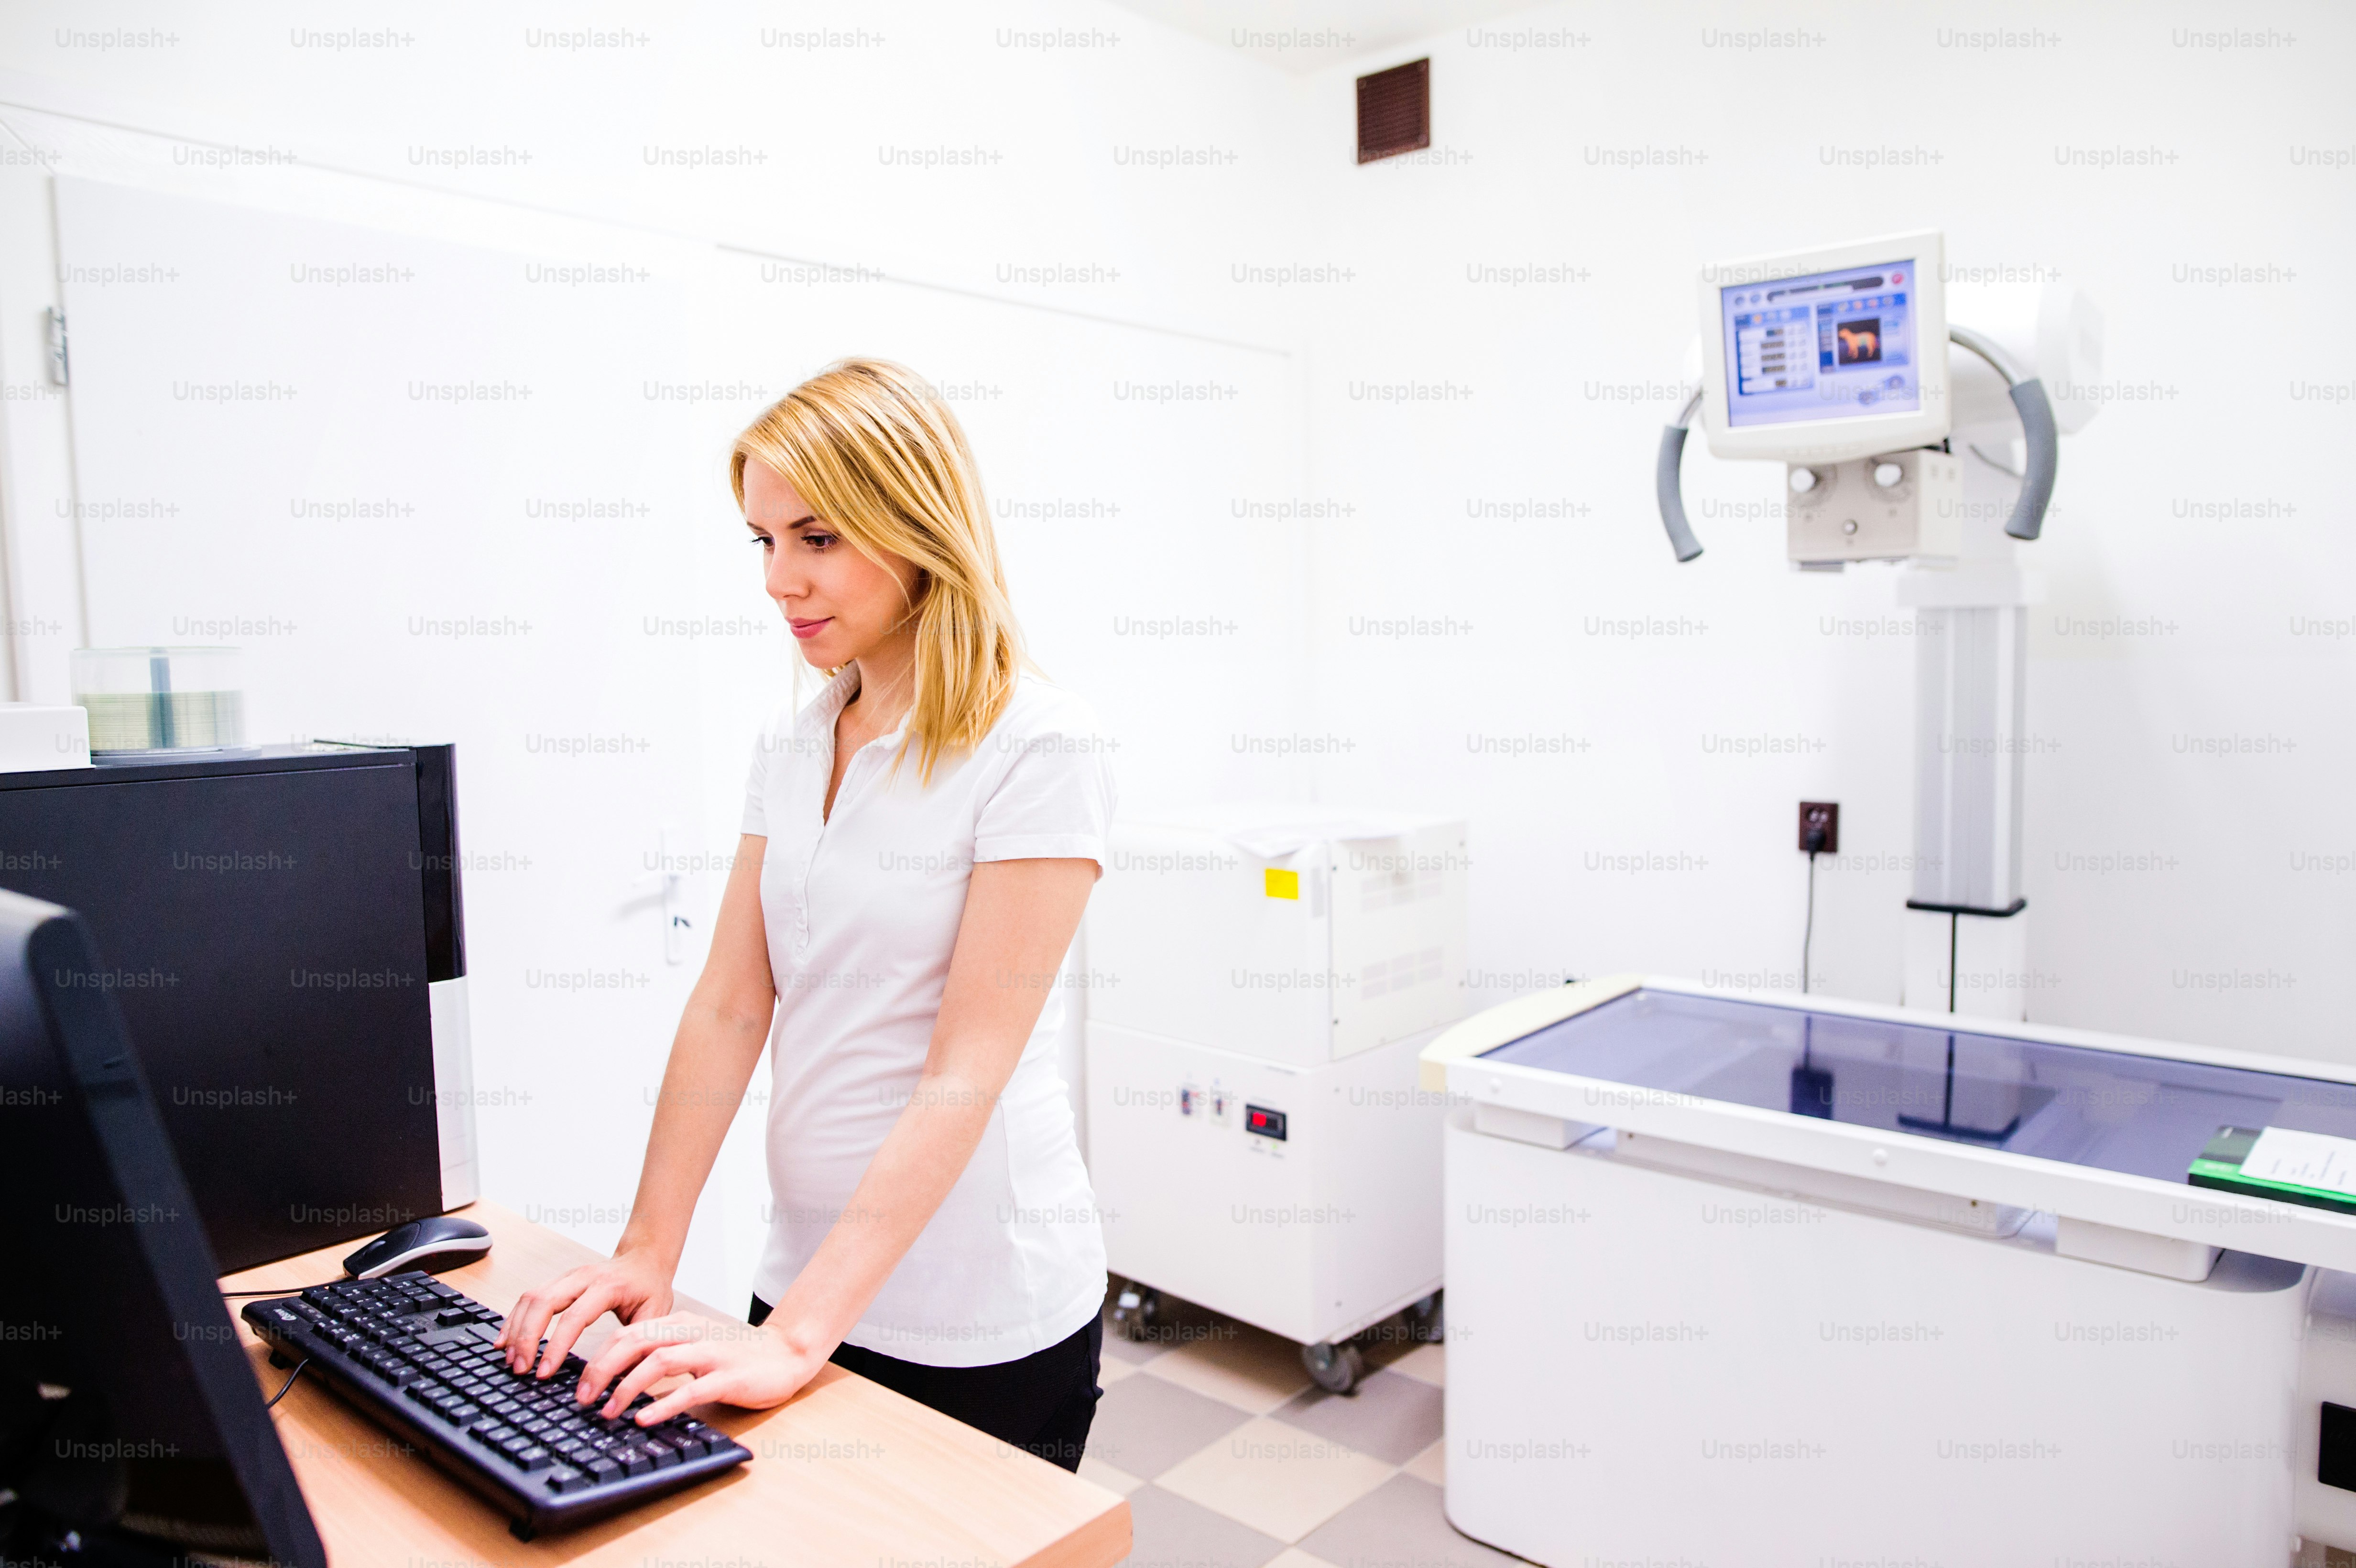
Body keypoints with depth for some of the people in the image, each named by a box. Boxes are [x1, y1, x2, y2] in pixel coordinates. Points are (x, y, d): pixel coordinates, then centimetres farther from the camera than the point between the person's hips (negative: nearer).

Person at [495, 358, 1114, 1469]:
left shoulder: (1038, 751, -17)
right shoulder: (790, 748, 5)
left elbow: (967, 1071, -22)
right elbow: (728, 1007, 2)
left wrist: (799, 1335, -24)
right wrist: (646, 1252, -5)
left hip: (979, 1323, -6)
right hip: (808, 1277, 6)